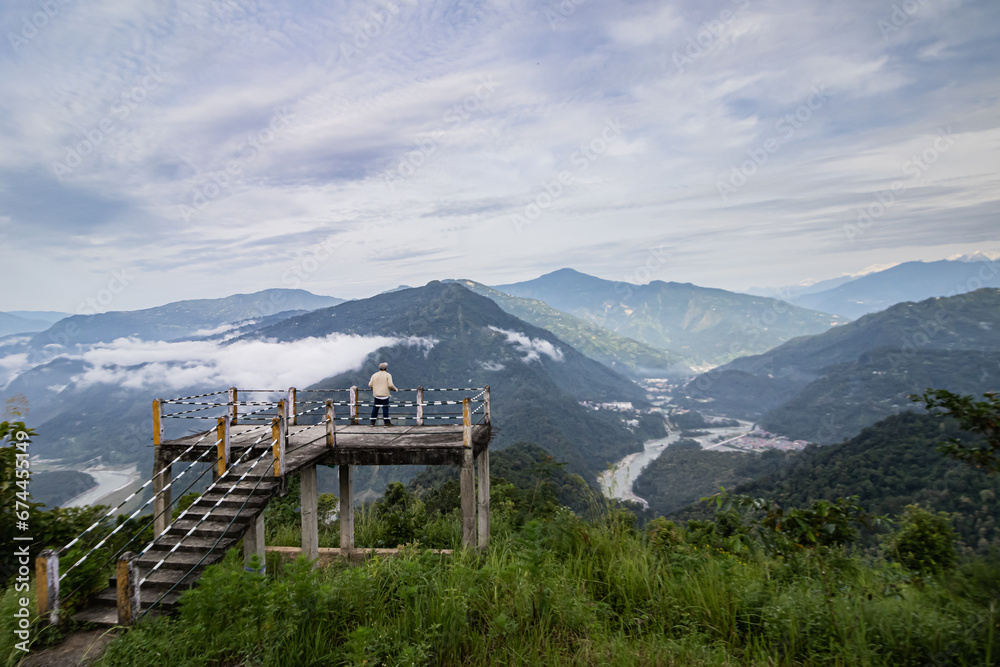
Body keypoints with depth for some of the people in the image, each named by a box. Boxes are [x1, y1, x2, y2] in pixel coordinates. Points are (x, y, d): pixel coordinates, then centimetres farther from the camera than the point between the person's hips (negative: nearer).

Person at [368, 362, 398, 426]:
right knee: (385, 408, -1)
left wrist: (372, 388, 26)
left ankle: (372, 422, 15)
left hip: (376, 395, 4)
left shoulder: (374, 375, 8)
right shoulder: (388, 375, -4)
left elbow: (370, 385, 5)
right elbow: (390, 385, -14)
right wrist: (395, 389, 3)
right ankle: (387, 422, 2)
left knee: (375, 408, 11)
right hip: (384, 394, -4)